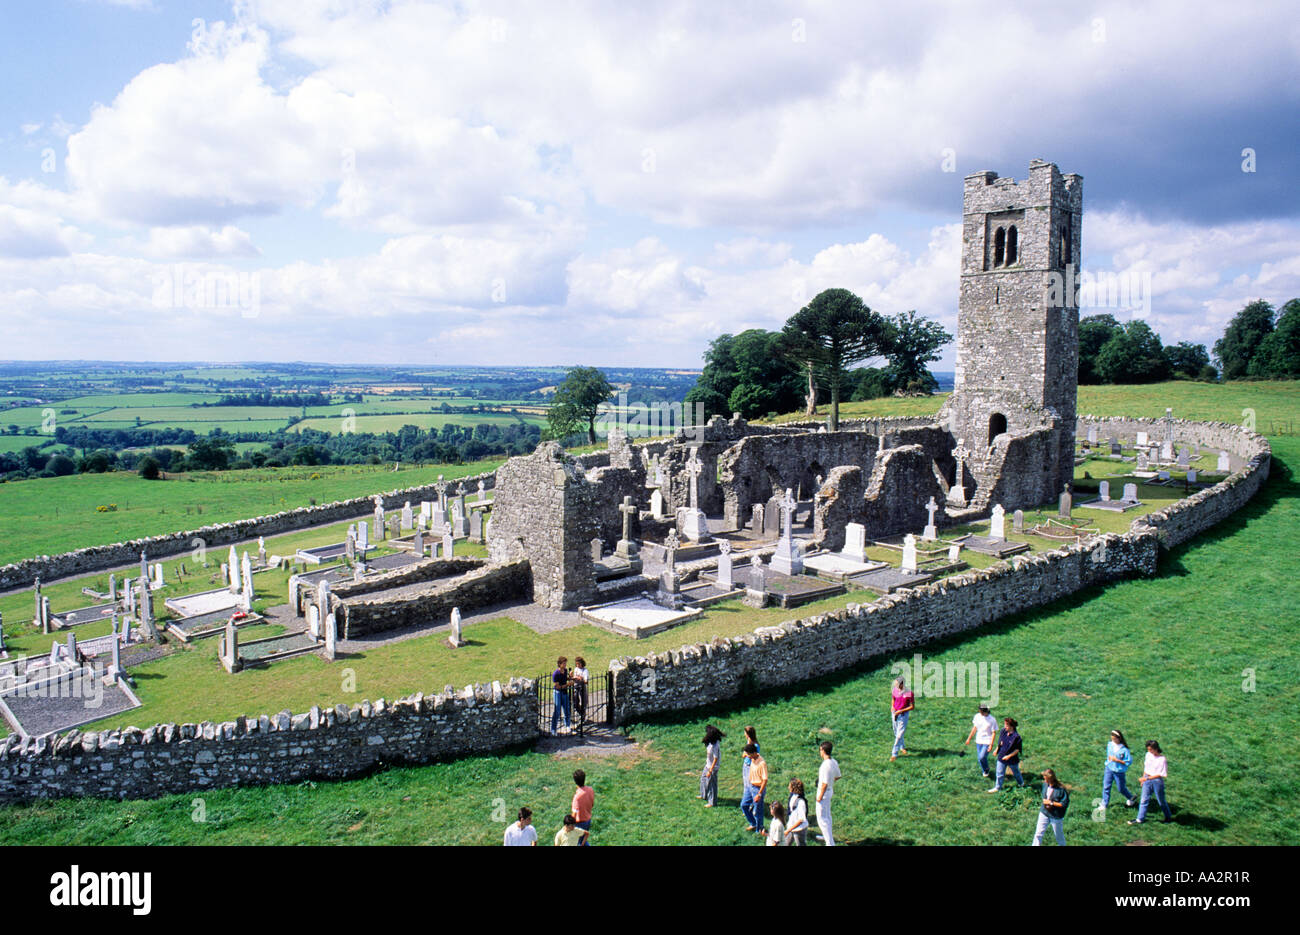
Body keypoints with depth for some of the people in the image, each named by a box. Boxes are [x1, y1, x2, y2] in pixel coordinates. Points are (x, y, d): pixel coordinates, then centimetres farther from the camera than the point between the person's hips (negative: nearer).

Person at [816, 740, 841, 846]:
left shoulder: (826, 765, -30)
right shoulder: (834, 762, -3)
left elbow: (825, 783, -27)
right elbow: (837, 776, 10)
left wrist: (820, 796, -17)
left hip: (824, 792, -9)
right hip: (830, 790, 9)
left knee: (822, 818, 0)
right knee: (827, 815, 26)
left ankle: (830, 843, 2)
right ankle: (827, 836, 43)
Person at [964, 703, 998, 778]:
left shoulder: (992, 720, -16)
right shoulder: (977, 716, -2)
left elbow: (994, 732, -10)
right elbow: (975, 727, 11)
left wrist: (991, 744, -15)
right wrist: (969, 738, 14)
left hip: (987, 741, -5)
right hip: (978, 741, 5)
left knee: (982, 757, -15)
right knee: (980, 758, 9)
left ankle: (986, 769, 13)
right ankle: (984, 772, 30)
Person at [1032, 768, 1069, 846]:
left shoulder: (1061, 789, -24)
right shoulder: (1045, 784, -5)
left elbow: (1065, 804, -20)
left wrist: (1051, 803, -23)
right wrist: (1044, 800, -2)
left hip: (1056, 816, -4)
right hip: (1044, 813, 5)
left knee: (1059, 835, 18)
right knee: (1038, 833, 7)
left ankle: (1063, 845, 43)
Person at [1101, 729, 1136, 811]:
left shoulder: (1124, 749, -20)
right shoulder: (1110, 745, -3)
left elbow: (1129, 762, -16)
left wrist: (1117, 760, -22)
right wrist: (1109, 758, 1)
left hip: (1119, 771, -4)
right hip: (1109, 769, 4)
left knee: (1121, 789, 13)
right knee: (1106, 787, 2)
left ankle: (1131, 799, 43)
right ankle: (1103, 805, 12)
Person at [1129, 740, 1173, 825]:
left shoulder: (1162, 759, -19)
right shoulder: (1148, 755, 1)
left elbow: (1160, 774, -18)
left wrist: (1147, 778, -22)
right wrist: (1143, 778, 16)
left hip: (1157, 781, -5)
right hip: (1147, 780, 6)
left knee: (1161, 801, 11)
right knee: (1144, 800, 9)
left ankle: (1168, 817, 35)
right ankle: (1140, 819, 16)